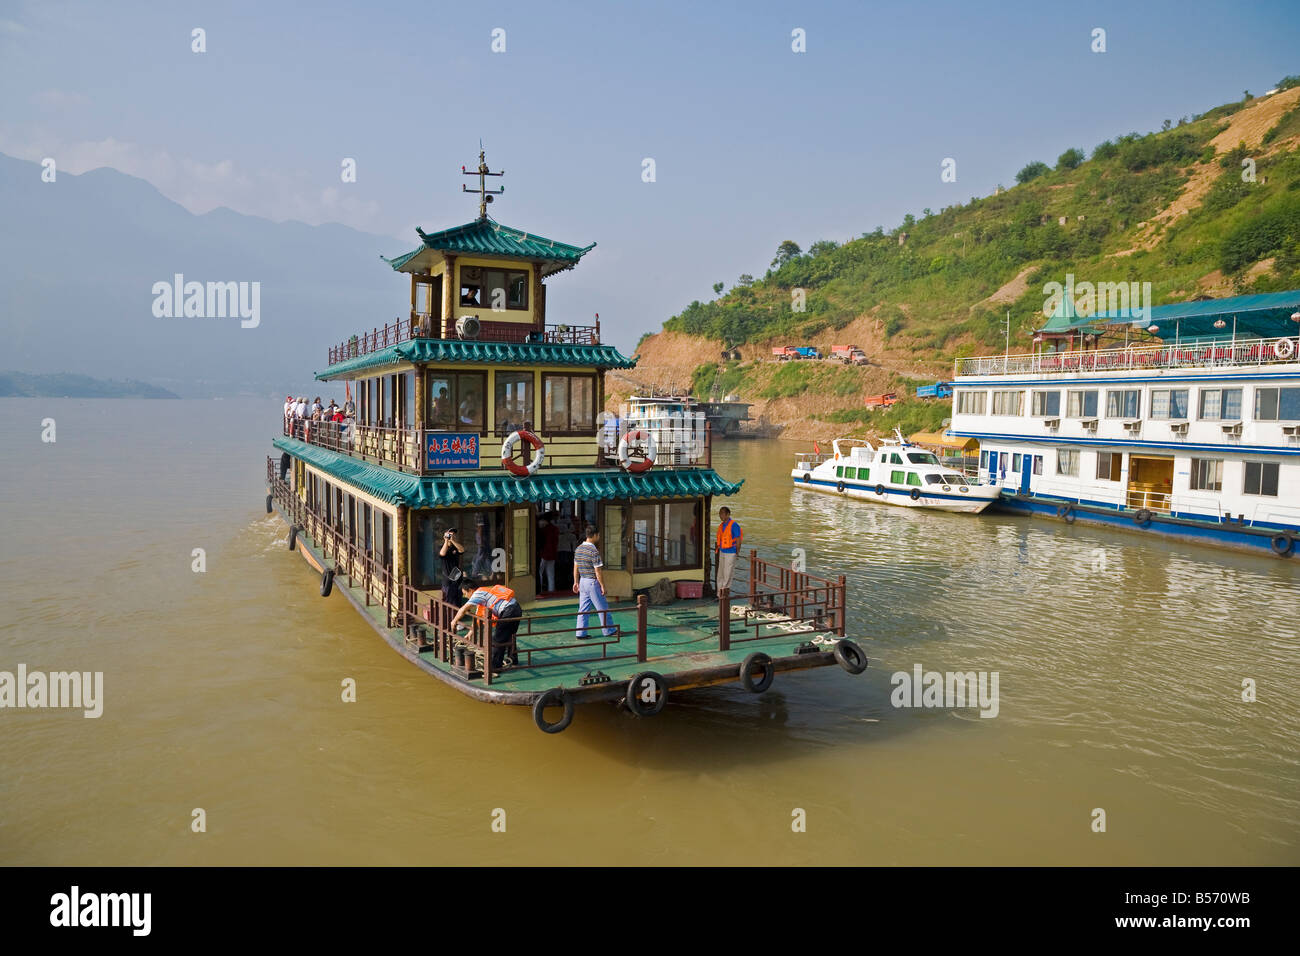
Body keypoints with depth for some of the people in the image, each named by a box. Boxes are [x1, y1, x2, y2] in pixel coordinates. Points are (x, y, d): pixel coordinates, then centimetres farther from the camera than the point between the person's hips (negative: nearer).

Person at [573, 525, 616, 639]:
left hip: (583, 581, 8)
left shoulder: (579, 549, 6)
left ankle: (581, 633, 9)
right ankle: (609, 631, 15)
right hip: (593, 583, -8)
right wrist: (603, 586, -11)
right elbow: (597, 571, -18)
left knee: (583, 609, 10)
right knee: (602, 608, 5)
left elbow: (575, 567, 12)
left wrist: (576, 582, 19)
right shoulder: (594, 551, -19)